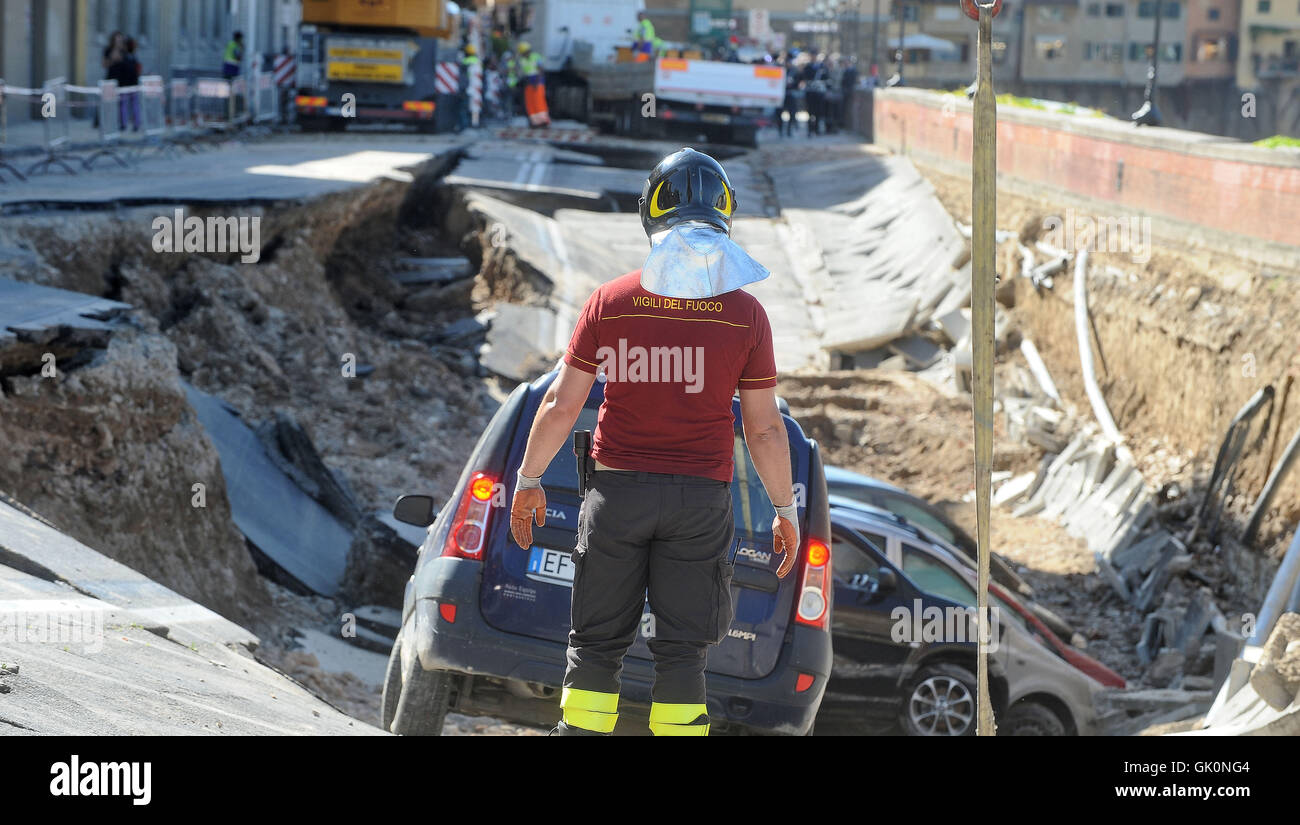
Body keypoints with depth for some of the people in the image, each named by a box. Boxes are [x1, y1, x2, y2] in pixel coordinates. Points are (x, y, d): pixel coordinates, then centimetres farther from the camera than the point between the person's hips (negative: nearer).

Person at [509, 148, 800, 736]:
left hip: (617, 489, 0)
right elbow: (765, 428, -1)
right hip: (701, 498, 0)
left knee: (597, 643, 9)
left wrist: (528, 480, 13)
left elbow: (561, 406, 0)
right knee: (681, 650, 4)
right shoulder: (745, 315, -4)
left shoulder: (610, 302, -3)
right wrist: (785, 509, 11)